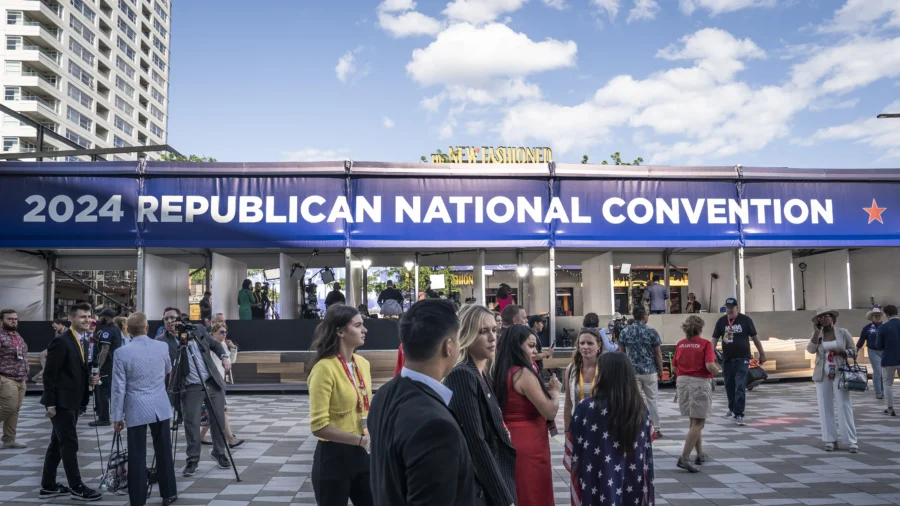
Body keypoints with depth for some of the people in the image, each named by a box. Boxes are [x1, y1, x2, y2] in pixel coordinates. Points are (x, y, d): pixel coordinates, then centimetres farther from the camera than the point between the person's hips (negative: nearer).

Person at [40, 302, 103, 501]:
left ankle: (48, 486, 24)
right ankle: (77, 488, 5)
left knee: (58, 444, 15)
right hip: (61, 402, -9)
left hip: (73, 401, 9)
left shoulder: (83, 341, 12)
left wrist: (89, 379, 1)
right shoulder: (61, 341, -16)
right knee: (69, 444, -3)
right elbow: (49, 374, -17)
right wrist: (50, 403, -18)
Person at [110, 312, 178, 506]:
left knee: (137, 456, 2)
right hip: (160, 408, 3)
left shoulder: (122, 353, -10)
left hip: (136, 411, -2)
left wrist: (117, 416, 1)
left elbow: (119, 388, -7)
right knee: (164, 452, 13)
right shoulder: (162, 347, -1)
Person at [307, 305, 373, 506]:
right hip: (334, 457, -6)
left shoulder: (363, 363, 4)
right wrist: (361, 440, -20)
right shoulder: (325, 368, -17)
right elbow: (319, 426, -20)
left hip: (362, 455, 6)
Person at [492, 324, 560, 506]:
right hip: (529, 446, -8)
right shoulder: (524, 374, -18)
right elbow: (550, 412, -17)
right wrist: (555, 391, 0)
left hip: (510, 443, 8)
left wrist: (545, 391, 10)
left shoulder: (501, 372, 6)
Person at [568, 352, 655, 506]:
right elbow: (647, 455, 6)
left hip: (599, 489, -3)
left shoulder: (586, 408, -16)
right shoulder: (641, 409, -4)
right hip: (634, 490, 3)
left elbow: (573, 450, -5)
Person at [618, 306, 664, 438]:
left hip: (631, 372, 1)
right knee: (652, 400, 10)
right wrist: (660, 370, 8)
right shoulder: (651, 331, -6)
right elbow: (658, 354, -3)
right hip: (649, 371, -1)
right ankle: (655, 429, 17)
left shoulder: (625, 332, -1)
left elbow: (621, 353, 3)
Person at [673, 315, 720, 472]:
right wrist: (717, 371, 3)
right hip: (700, 383, -6)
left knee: (694, 421, 20)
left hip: (683, 381, 6)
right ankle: (684, 458, -10)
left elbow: (674, 367, 7)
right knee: (698, 423, -1)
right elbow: (710, 366, -18)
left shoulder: (680, 344, 6)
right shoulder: (705, 344, -8)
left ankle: (700, 455, 29)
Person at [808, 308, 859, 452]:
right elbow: (811, 349, -8)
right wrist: (817, 332, -10)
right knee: (825, 407, 2)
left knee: (844, 406, -5)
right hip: (822, 375, 2)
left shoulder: (843, 332, 3)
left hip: (840, 373, -2)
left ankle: (852, 441, -1)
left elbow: (853, 350, 5)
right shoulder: (817, 335, 7)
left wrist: (842, 352, -14)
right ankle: (830, 440, 9)